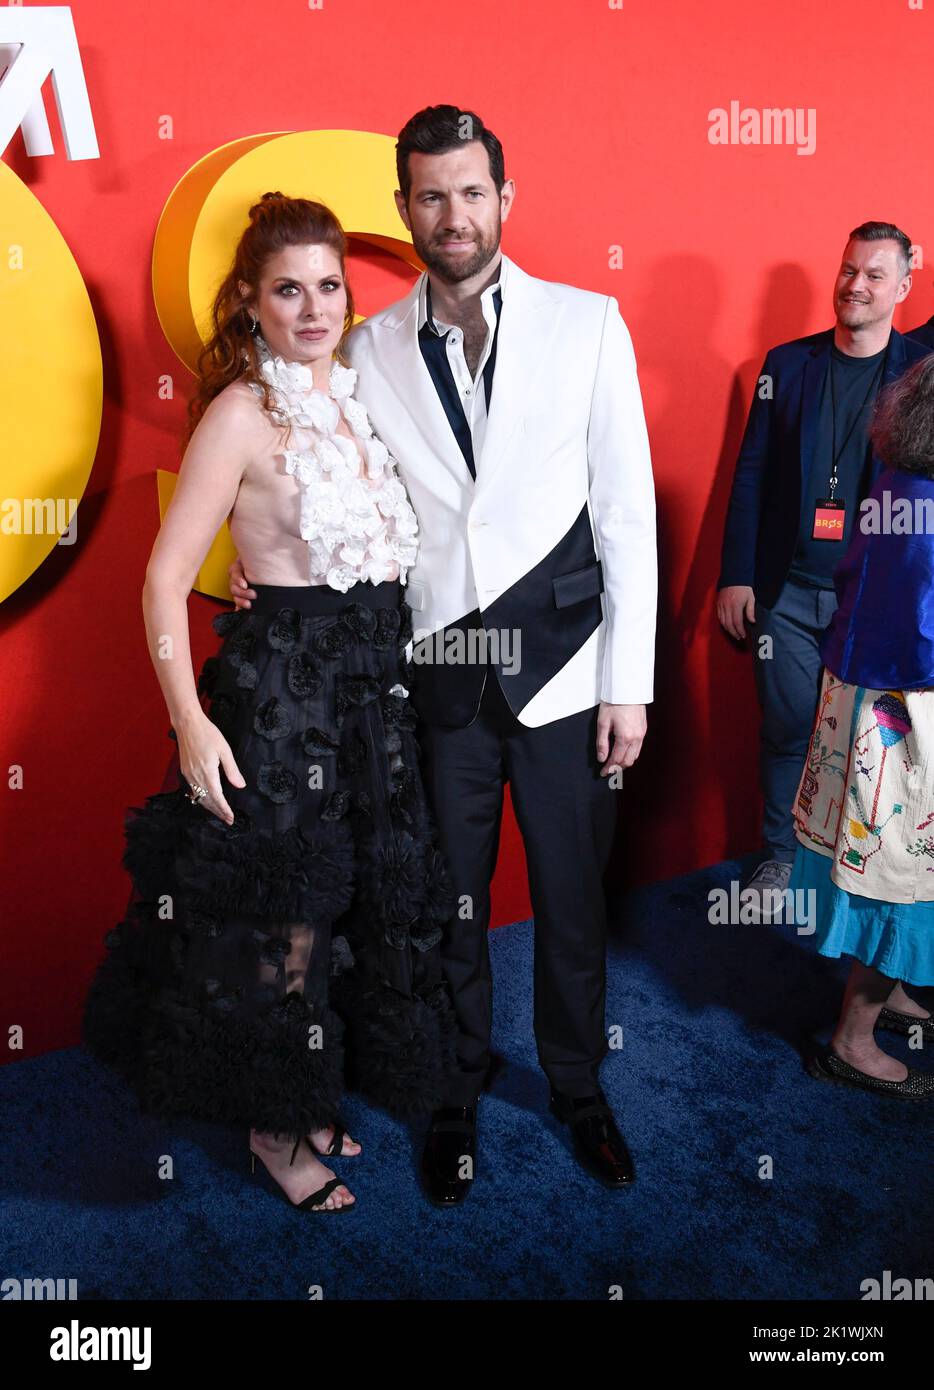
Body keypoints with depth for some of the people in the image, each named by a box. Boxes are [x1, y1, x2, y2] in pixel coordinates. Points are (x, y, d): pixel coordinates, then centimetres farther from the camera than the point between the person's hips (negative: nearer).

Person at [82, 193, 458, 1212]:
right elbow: (167, 576, -14)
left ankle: (313, 1094, 40)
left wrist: (395, 671, 7)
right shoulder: (243, 413, -12)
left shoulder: (355, 395, 9)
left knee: (362, 904, 17)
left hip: (371, 685, 7)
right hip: (280, 685, -7)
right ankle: (274, 1126, 30)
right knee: (283, 921, 6)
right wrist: (191, 722, -20)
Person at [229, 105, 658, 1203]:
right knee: (449, 906, 14)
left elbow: (627, 510, -2)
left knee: (572, 900, 13)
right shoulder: (371, 349, 3)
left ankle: (579, 1088, 38)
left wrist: (629, 684, -5)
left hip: (562, 668, -1)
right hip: (437, 674, 1)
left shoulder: (586, 323, -1)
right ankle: (456, 1095, 38)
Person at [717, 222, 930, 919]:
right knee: (787, 728, 6)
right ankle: (781, 856, 25)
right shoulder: (788, 362, 5)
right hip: (789, 591, 1)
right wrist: (735, 576, 1)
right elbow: (751, 474, 4)